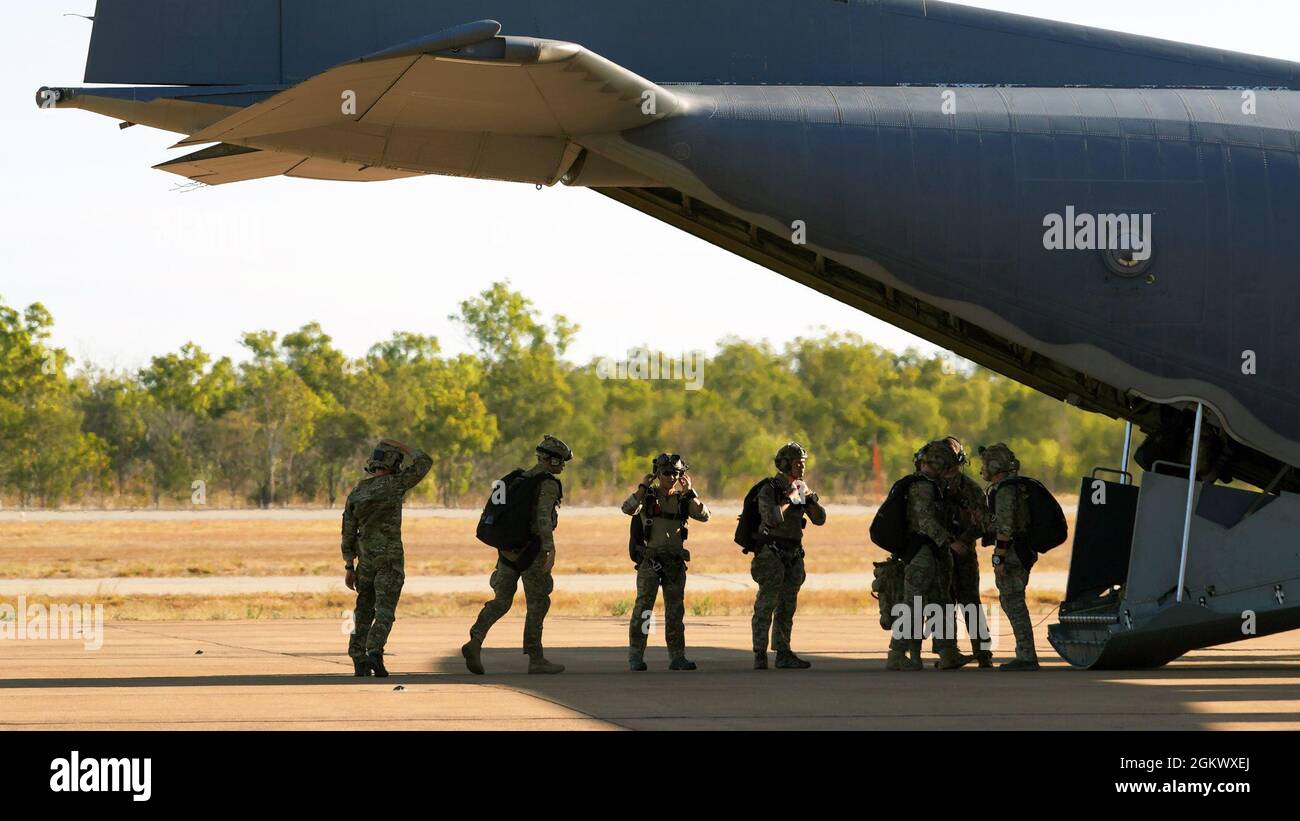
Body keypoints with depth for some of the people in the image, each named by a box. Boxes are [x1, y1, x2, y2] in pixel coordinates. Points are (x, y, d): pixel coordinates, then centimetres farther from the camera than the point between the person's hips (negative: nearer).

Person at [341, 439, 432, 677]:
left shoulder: (356, 493, 4)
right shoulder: (394, 484, -10)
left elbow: (348, 534, 6)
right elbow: (425, 462, 0)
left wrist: (349, 568, 12)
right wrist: (400, 447, 11)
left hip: (366, 559, 4)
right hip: (390, 559, -4)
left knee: (364, 610, 13)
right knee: (384, 611, -5)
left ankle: (359, 660, 10)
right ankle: (374, 653, -24)